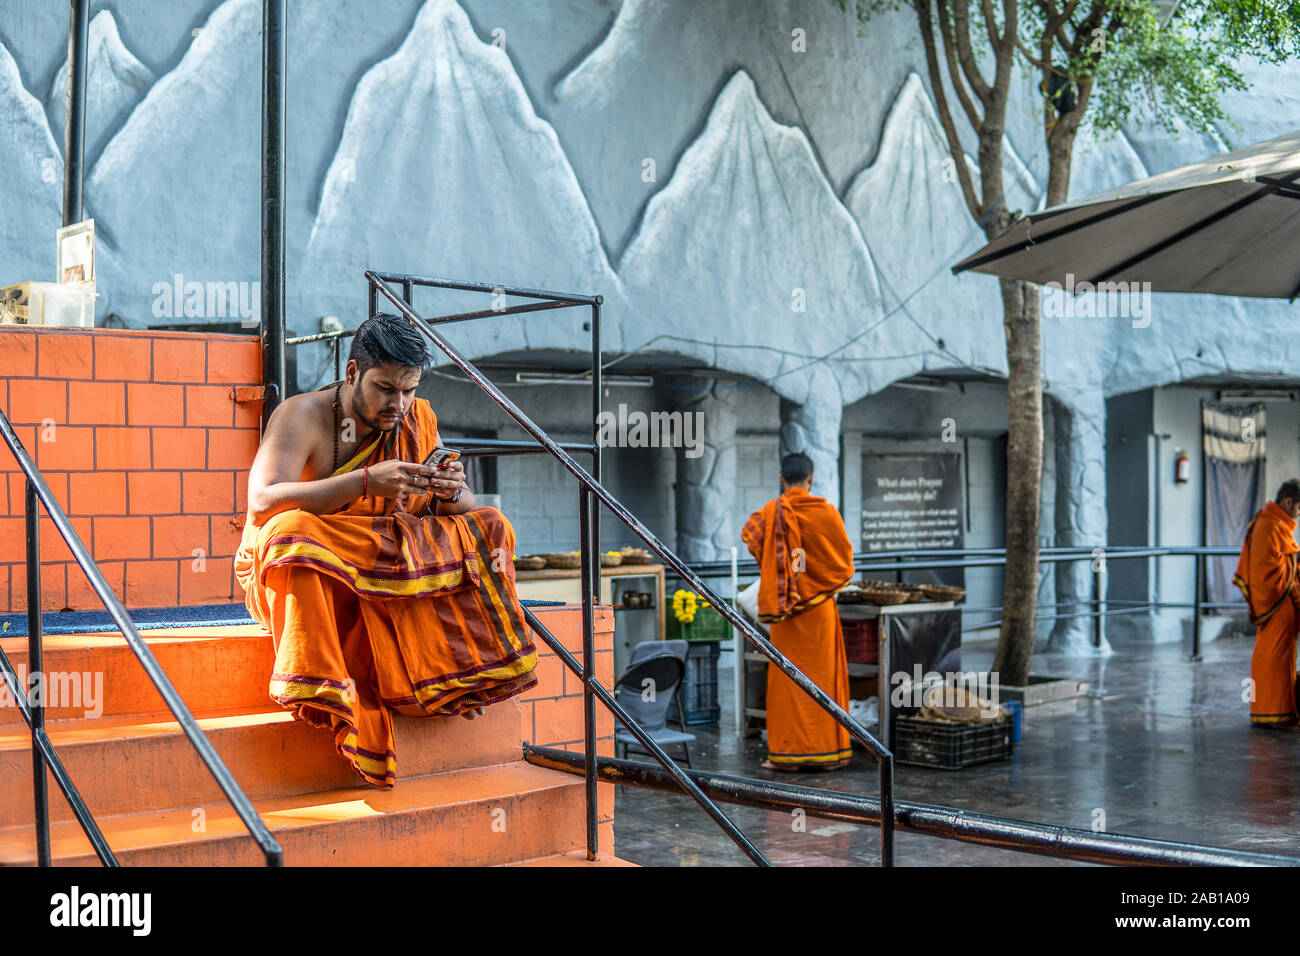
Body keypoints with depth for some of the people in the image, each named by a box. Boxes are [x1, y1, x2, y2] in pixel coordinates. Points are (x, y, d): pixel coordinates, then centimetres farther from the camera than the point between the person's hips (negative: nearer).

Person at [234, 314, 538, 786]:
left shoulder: (417, 420, 3)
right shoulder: (303, 416, -13)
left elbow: (462, 509, 4)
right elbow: (262, 501, -28)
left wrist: (451, 493, -23)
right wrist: (364, 482, -36)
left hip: (389, 568, 5)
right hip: (299, 570, -4)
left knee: (486, 529, -10)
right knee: (293, 530, -38)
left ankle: (465, 674, -10)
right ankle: (317, 690, -36)